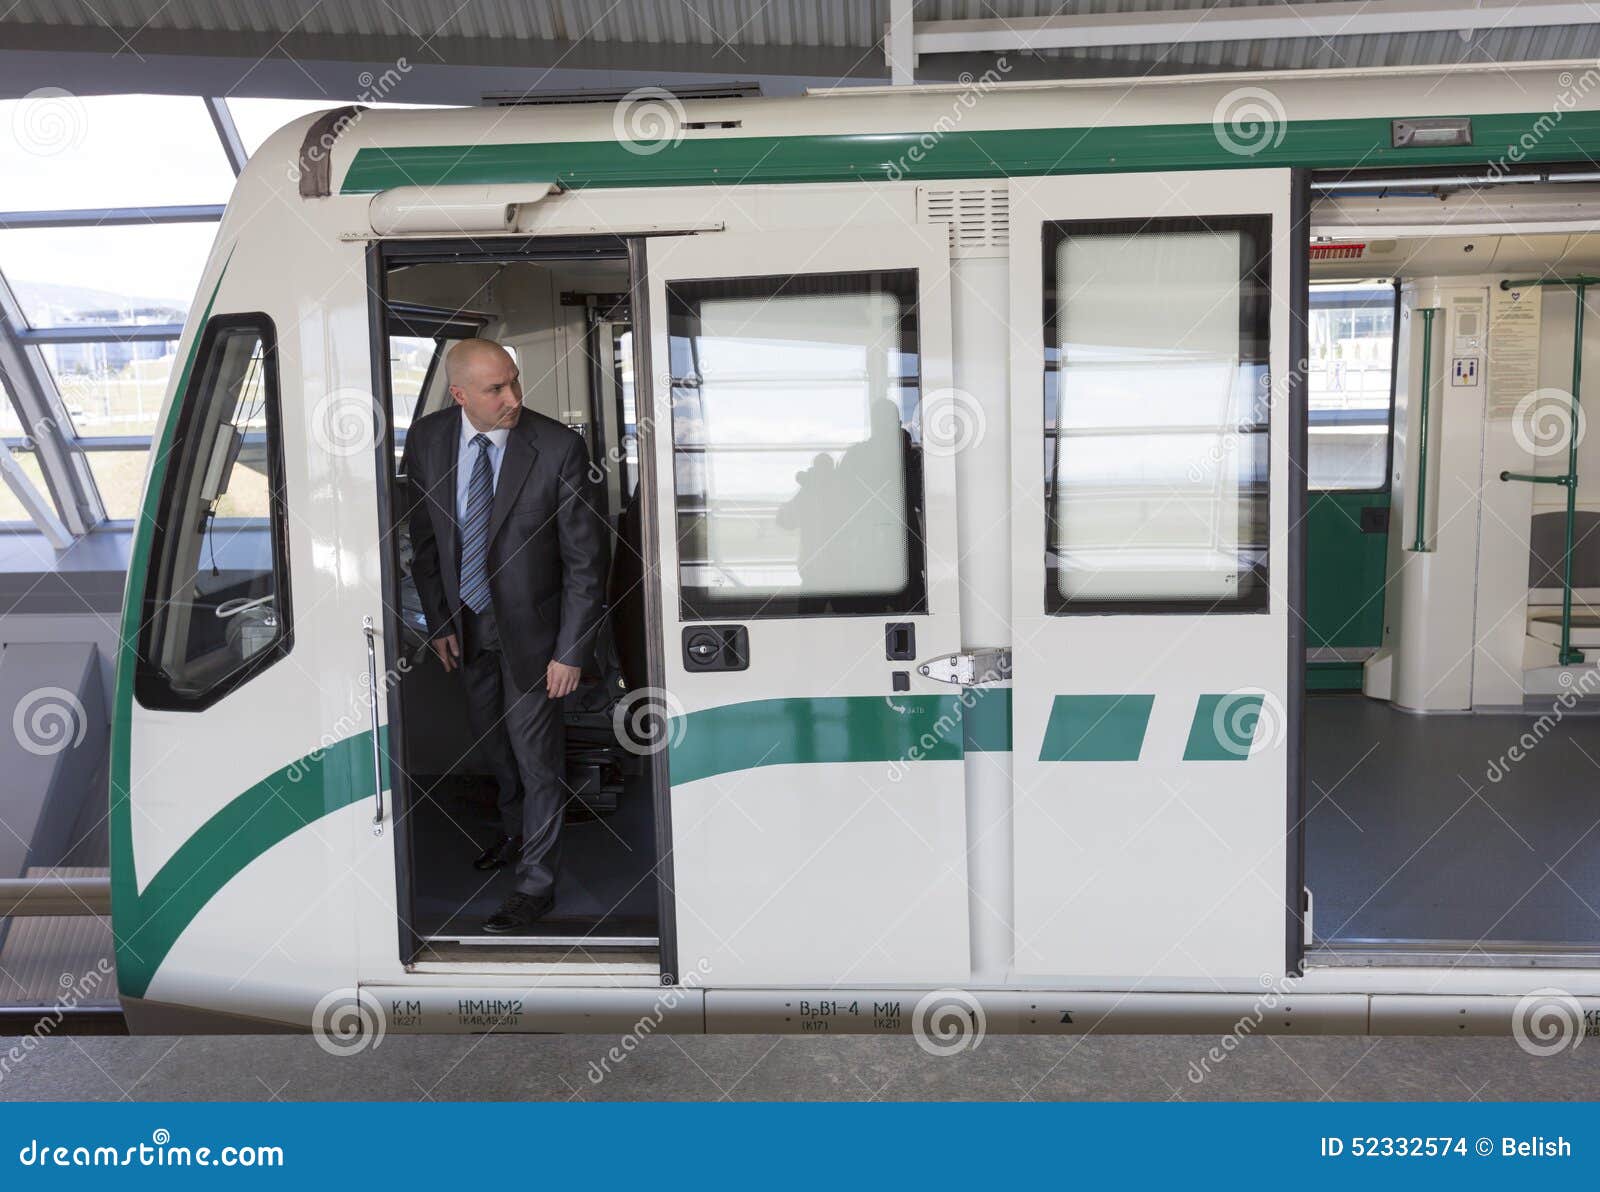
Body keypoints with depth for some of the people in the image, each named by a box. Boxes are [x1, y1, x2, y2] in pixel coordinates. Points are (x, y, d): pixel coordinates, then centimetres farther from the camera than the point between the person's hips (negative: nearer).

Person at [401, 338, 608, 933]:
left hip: (530, 626, -4)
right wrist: (439, 621, 3)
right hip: (467, 623, 5)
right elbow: (424, 538, 3)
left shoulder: (558, 447, -23)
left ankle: (536, 883, 23)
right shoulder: (427, 440, -10)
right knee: (490, 735, 24)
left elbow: (585, 558, -17)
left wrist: (570, 650, -17)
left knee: (536, 751, 5)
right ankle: (516, 832, 51)